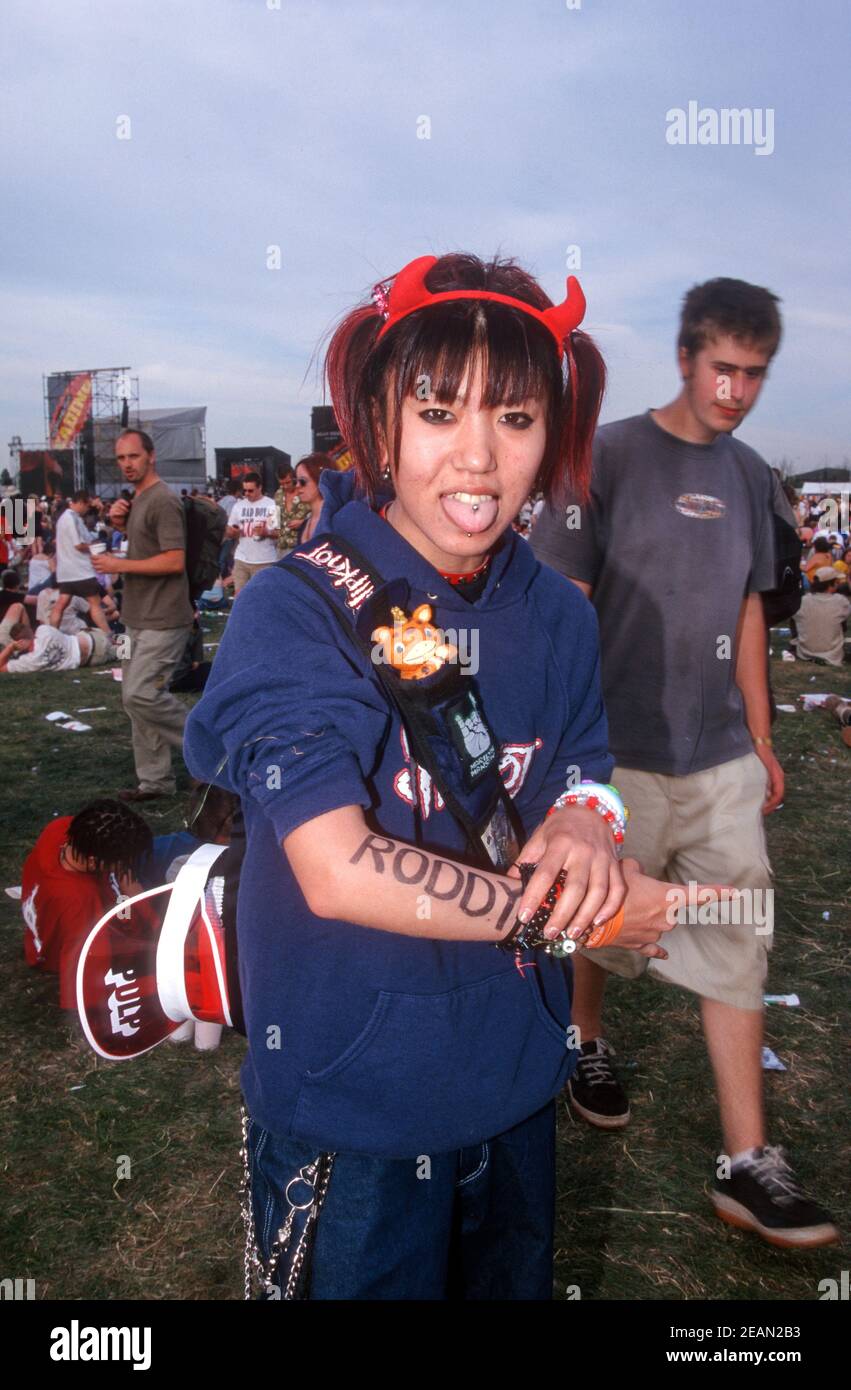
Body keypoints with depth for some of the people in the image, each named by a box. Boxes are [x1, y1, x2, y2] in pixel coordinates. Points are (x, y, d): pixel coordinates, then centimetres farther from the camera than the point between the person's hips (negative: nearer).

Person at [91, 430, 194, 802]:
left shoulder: (163, 500, -14)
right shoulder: (137, 500, 16)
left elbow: (175, 561, -22)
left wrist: (119, 565, -17)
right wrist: (122, 523, 9)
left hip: (163, 621, -10)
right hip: (141, 618, 10)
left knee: (140, 695, -14)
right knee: (135, 696, 10)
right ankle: (155, 781, 18)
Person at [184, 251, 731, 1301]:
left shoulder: (557, 614, -3)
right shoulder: (294, 613, -21)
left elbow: (586, 779, 3)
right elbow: (339, 872, -27)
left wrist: (583, 824, -21)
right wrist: (578, 913, -22)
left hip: (517, 1076, 5)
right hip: (352, 1102, -5)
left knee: (514, 1283, 27)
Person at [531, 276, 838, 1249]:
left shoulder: (750, 476, 10)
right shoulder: (609, 456, -7)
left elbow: (746, 614, 14)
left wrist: (762, 741, 14)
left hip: (722, 759, 5)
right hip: (622, 755, -5)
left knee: (740, 941, 4)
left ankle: (747, 1165, 14)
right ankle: (586, 1044, 43)